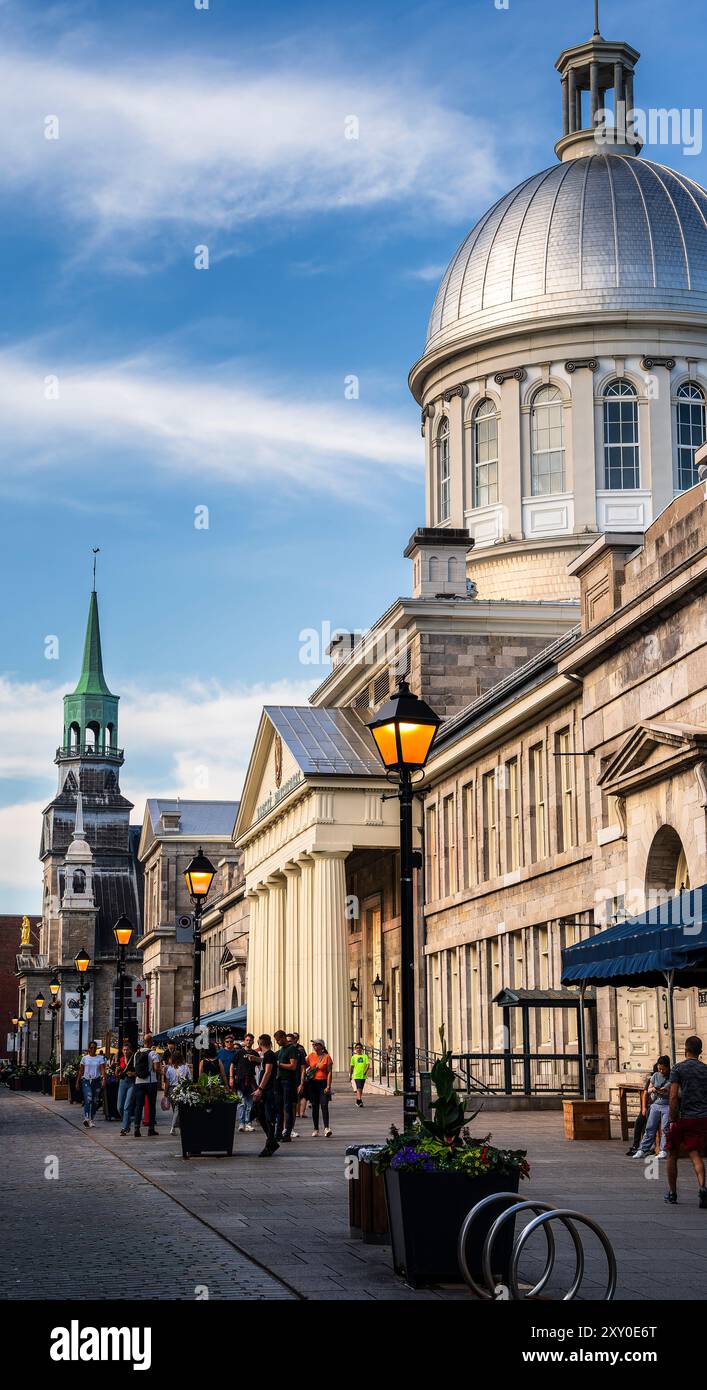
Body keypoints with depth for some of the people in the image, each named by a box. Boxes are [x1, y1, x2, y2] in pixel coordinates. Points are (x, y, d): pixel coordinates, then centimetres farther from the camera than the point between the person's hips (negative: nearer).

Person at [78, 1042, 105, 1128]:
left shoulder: (100, 1058, 5)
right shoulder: (85, 1058, 8)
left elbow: (103, 1069, -4)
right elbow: (81, 1071, 12)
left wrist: (104, 1079, -19)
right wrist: (78, 1081, 10)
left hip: (96, 1081, 1)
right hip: (86, 1081, -1)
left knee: (95, 1101, 7)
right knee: (88, 1099, -18)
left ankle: (91, 1119, 19)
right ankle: (86, 1118, -29)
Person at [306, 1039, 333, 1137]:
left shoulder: (326, 1057, -3)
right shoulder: (310, 1056, 7)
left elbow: (329, 1072, -5)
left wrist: (328, 1086, -12)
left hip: (323, 1083, -3)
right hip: (312, 1083, 3)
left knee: (324, 1105, -11)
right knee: (314, 1106, 7)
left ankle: (326, 1128, -15)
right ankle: (315, 1129, 12)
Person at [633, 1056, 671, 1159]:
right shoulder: (655, 1076, 11)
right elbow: (648, 1090, 16)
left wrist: (667, 1091, -20)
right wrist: (652, 1089, -6)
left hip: (667, 1105, -4)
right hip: (655, 1104, 4)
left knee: (665, 1129, -6)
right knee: (650, 1128, 1)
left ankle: (663, 1151, 1)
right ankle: (642, 1150, 1)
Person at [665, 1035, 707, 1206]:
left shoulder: (678, 1068, -2)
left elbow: (673, 1096, -9)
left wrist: (673, 1120, -7)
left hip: (683, 1117, -2)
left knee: (672, 1155, 13)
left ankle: (672, 1193, 21)